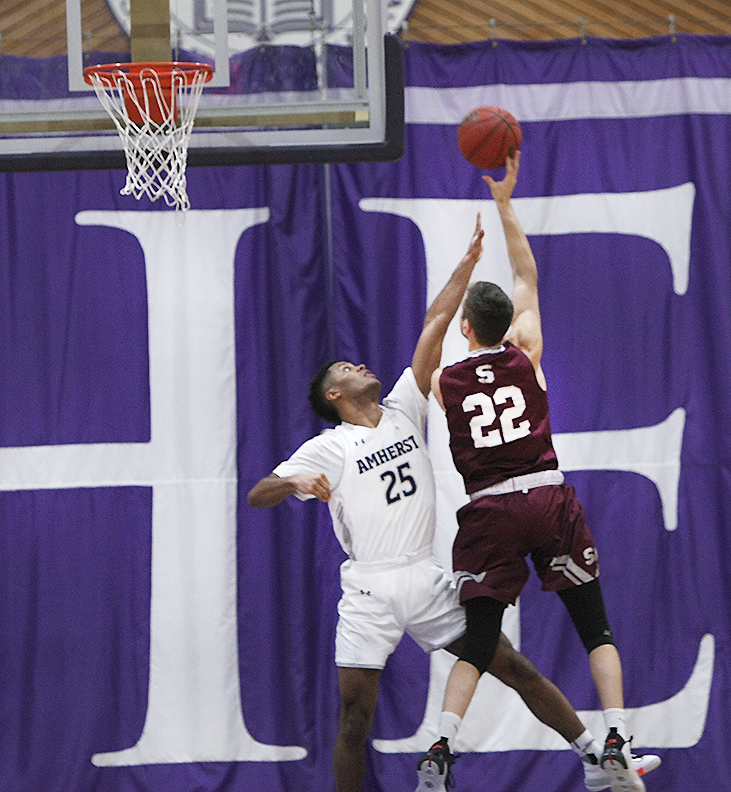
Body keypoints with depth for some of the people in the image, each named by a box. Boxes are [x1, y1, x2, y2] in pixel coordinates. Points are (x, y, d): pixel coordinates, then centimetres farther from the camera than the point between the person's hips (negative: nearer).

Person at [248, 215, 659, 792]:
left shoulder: (403, 410, 9)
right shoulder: (327, 449, -1)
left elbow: (434, 327, 7)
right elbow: (256, 496, -7)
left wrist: (468, 262, 5)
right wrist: (296, 483, -27)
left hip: (428, 581, 3)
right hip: (368, 590, -3)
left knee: (514, 668, 2)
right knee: (356, 716, -7)